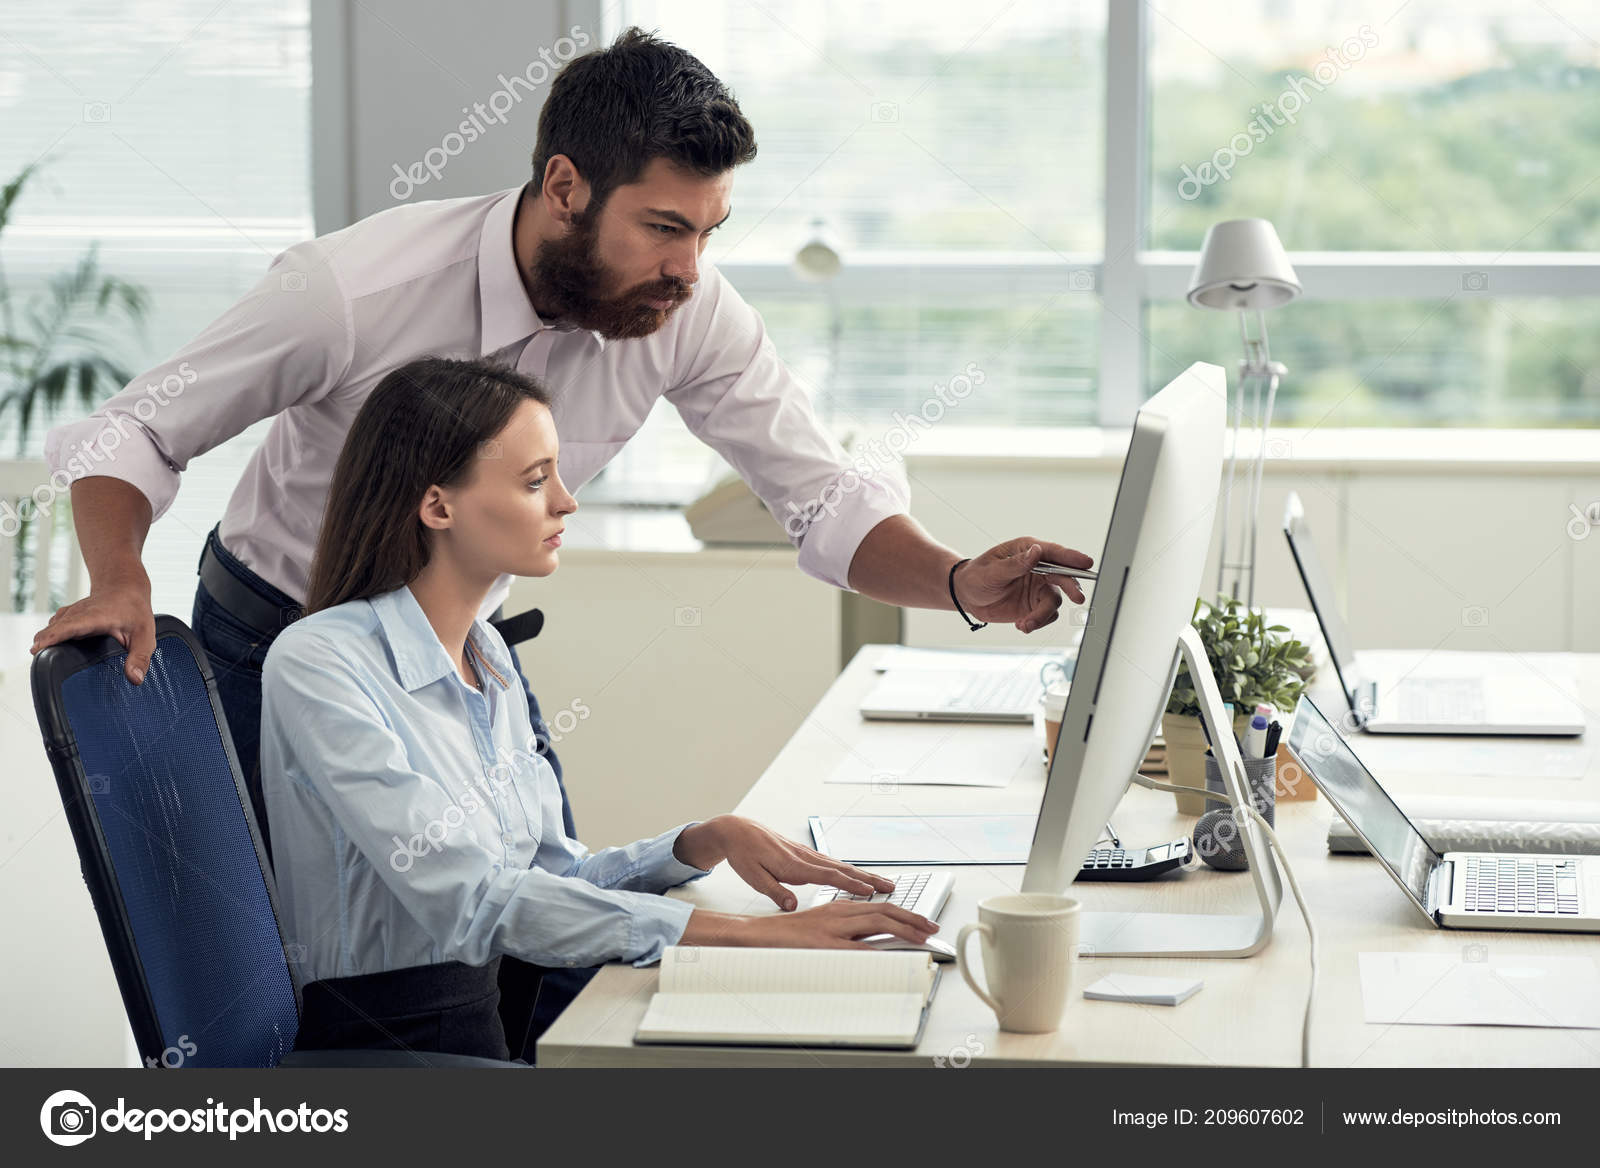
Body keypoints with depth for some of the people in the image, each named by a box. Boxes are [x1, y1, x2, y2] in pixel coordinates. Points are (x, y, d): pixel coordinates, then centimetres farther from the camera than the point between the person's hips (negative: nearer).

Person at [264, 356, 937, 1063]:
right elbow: (474, 903, -23)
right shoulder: (318, 664, -14)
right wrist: (753, 933, -26)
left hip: (509, 1032, 8)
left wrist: (706, 841, -2)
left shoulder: (486, 653, 12)